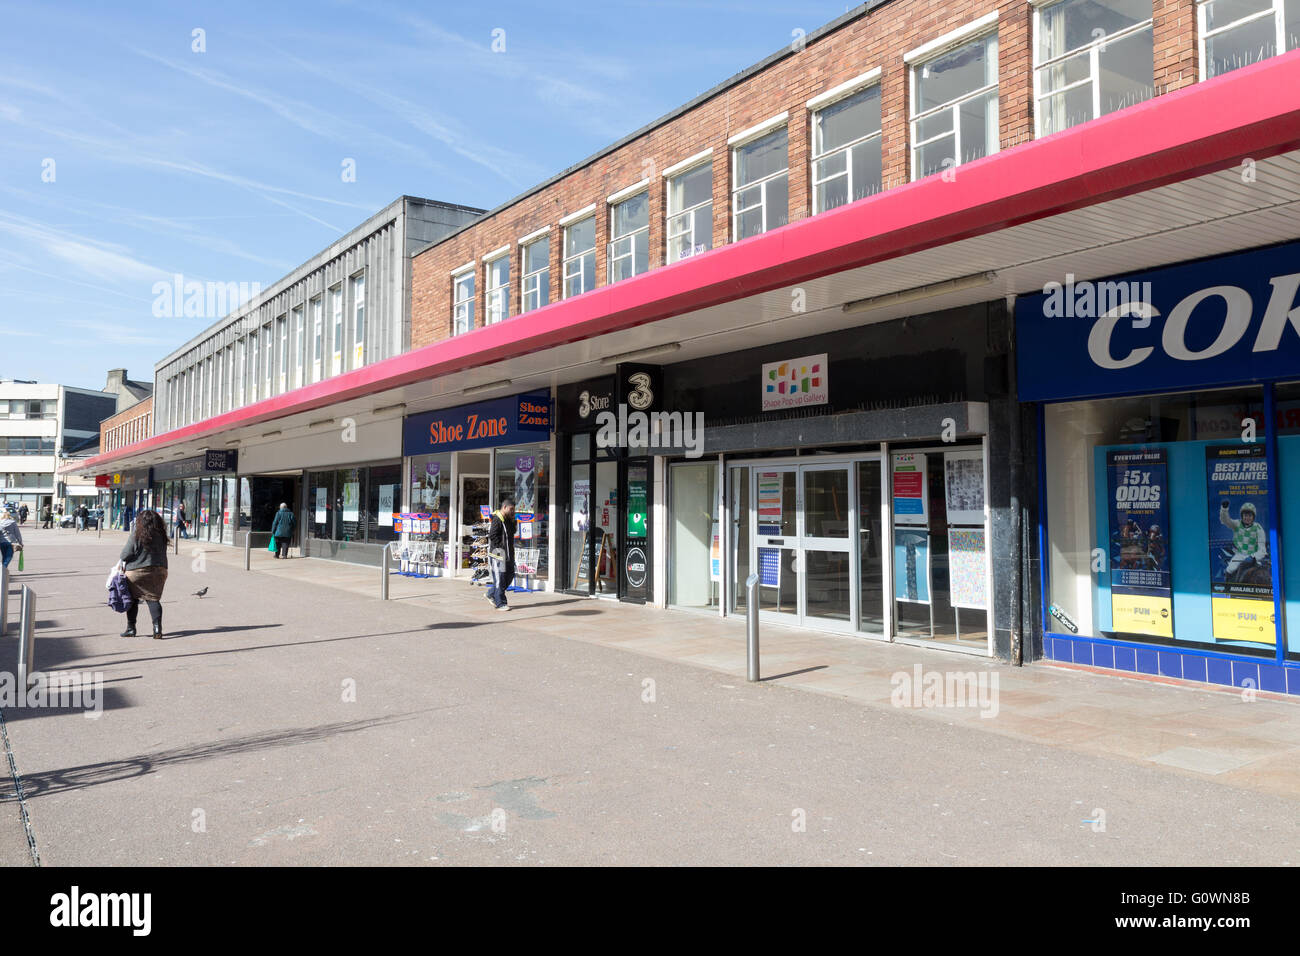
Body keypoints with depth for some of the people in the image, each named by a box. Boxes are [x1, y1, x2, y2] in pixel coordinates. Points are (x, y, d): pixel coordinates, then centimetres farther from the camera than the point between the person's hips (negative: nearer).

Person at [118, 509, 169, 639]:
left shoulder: (137, 534, -11)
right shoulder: (161, 535, 2)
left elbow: (126, 554, -11)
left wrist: (121, 559, 12)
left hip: (137, 571, -3)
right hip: (159, 571, 3)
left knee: (133, 599, 12)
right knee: (153, 599, 7)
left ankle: (131, 628, 19)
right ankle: (157, 627, -8)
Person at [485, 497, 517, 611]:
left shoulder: (508, 520, 16)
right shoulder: (497, 520, -14)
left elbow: (511, 533, 20)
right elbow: (492, 536, -20)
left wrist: (513, 522, 5)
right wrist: (501, 546, -18)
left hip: (508, 554, 10)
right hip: (498, 553, -9)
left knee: (510, 575, 13)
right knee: (499, 578, -4)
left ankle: (491, 594, 26)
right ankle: (500, 603, 1)